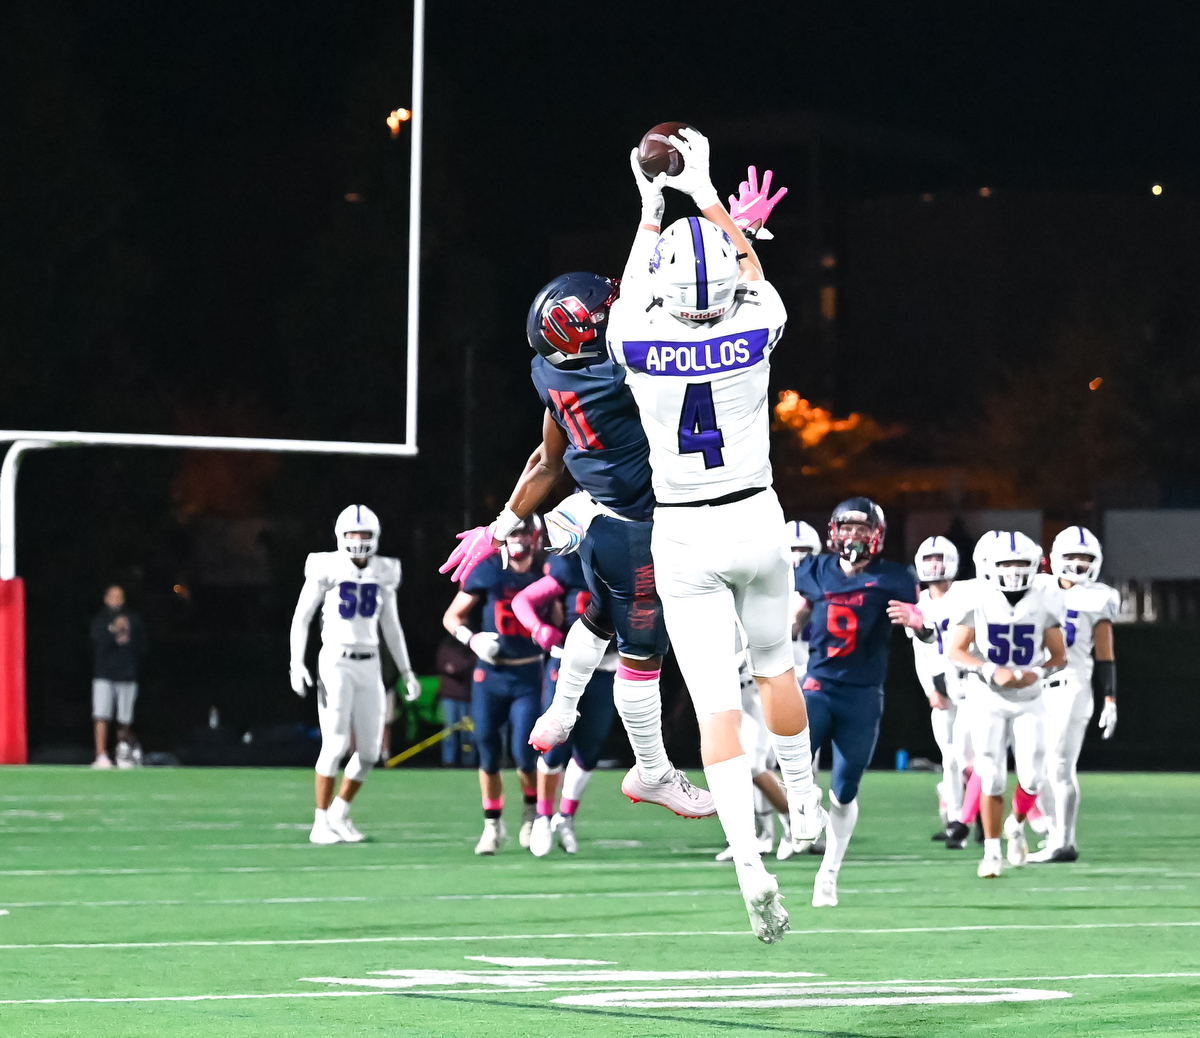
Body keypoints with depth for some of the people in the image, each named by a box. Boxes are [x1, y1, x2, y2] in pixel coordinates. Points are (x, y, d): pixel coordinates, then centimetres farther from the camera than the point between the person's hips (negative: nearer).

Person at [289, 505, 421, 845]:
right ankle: (321, 824, -2)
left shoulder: (382, 575, 8)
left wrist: (406, 672, 13)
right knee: (336, 746, -12)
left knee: (369, 751, 2)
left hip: (369, 667, 5)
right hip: (335, 663, -5)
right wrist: (297, 665, -13)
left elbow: (391, 627, 17)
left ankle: (340, 813, 21)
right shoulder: (327, 570, -6)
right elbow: (301, 619, -3)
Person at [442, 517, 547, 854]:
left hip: (528, 677, 0)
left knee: (524, 753, -10)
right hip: (490, 675, 0)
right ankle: (493, 824, 20)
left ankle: (532, 810, 19)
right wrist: (472, 639, -13)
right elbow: (452, 616, 3)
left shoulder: (546, 574, 0)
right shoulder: (489, 571, -4)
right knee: (489, 753, 3)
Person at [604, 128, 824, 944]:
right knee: (774, 661, 27)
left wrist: (651, 211, 23)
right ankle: (805, 802, 42)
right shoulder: (754, 333, -11)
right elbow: (751, 269, 12)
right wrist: (706, 192, 22)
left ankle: (751, 867, -18)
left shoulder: (639, 346, -13)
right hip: (756, 521, 1)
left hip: (683, 536, -1)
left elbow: (632, 299, 12)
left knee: (717, 707, -5)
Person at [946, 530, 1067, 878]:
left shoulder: (1044, 602, -4)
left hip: (1028, 699, 2)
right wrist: (992, 671, -21)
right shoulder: (976, 601, -9)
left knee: (1031, 777, -6)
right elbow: (956, 651, -7)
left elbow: (1059, 656, 4)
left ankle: (1017, 825, 26)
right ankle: (991, 852, 8)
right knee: (992, 779, -5)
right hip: (988, 699, -1)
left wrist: (1037, 673, -16)